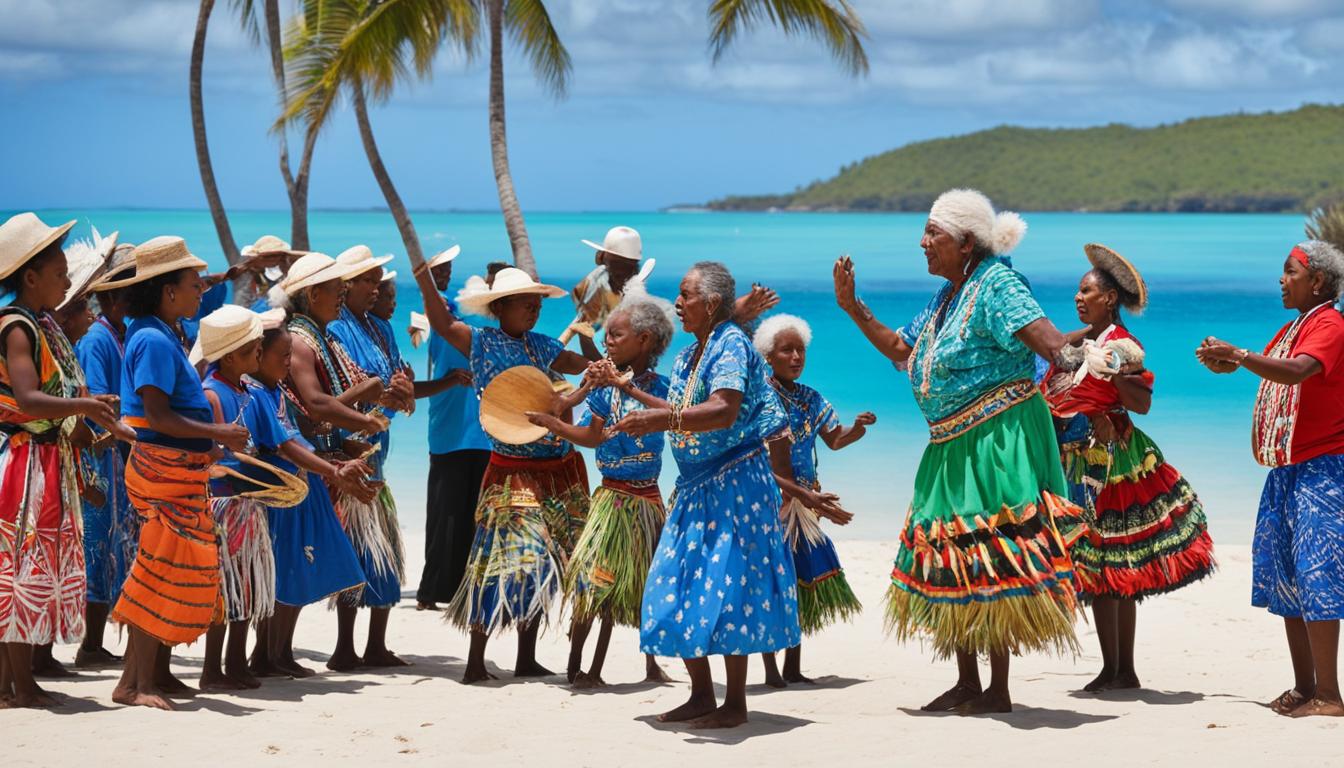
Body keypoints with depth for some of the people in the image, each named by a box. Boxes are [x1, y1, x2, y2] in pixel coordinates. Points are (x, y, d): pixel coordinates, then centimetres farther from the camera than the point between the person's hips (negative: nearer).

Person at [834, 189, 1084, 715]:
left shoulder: (995, 284, -13)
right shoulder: (946, 295, 15)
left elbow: (1047, 339, -27)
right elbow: (901, 350, 26)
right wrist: (853, 307, 20)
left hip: (998, 440, -10)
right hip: (952, 448, 10)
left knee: (991, 562, -7)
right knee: (951, 560, 12)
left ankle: (998, 690, 0)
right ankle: (966, 684, 21)